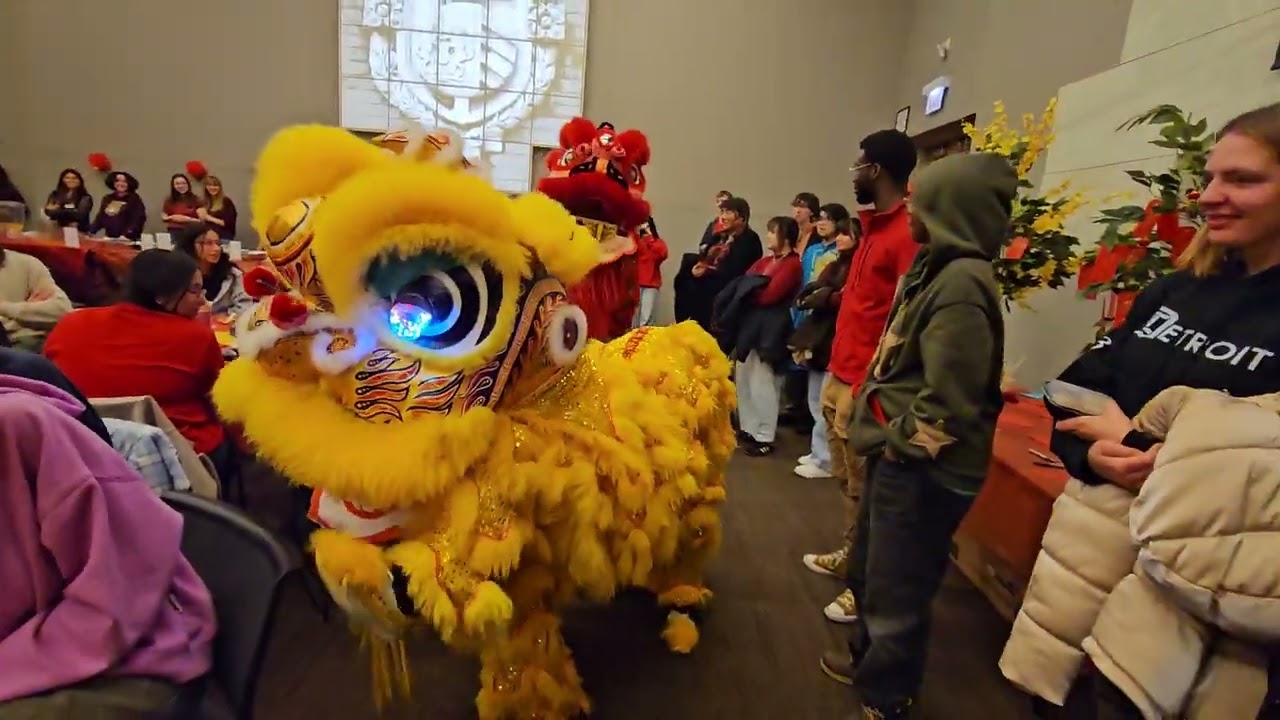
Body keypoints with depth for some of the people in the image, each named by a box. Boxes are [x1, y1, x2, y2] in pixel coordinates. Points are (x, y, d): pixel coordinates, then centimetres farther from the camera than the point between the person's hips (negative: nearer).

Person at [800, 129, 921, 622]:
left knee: (865, 489, 4)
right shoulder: (873, 226, 15)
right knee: (846, 480, 20)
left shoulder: (909, 233, -17)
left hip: (866, 385, -9)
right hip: (840, 375, 9)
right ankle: (850, 556, 36)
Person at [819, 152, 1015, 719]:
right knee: (868, 573, 25)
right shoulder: (939, 270, 9)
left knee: (896, 593, 10)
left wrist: (898, 442, -13)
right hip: (898, 460, 10)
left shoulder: (962, 284, -22)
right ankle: (868, 659, 48)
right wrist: (887, 437, 10)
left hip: (923, 472, -10)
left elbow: (948, 403, -27)